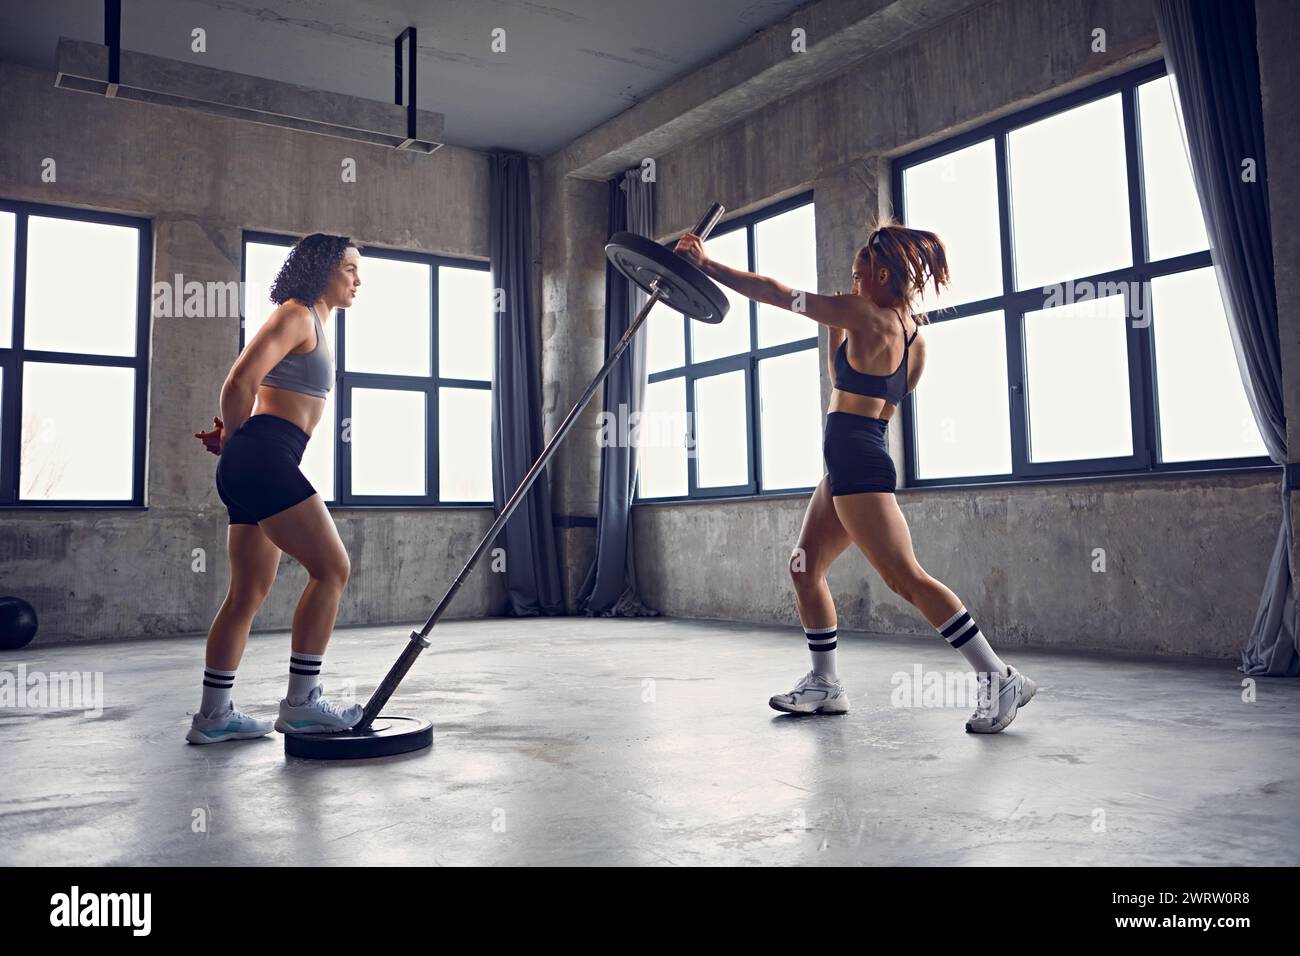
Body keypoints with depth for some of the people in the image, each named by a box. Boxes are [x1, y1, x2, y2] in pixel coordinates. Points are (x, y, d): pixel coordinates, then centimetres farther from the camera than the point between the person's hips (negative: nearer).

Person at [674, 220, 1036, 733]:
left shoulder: (861, 312, -11)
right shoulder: (914, 337, 14)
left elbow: (775, 293, -6)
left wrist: (706, 265, 1)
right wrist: (839, 330, 24)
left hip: (855, 462, -10)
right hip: (851, 463, 10)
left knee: (907, 578, -10)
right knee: (805, 566, 14)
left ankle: (999, 678, -5)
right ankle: (825, 684, 19)